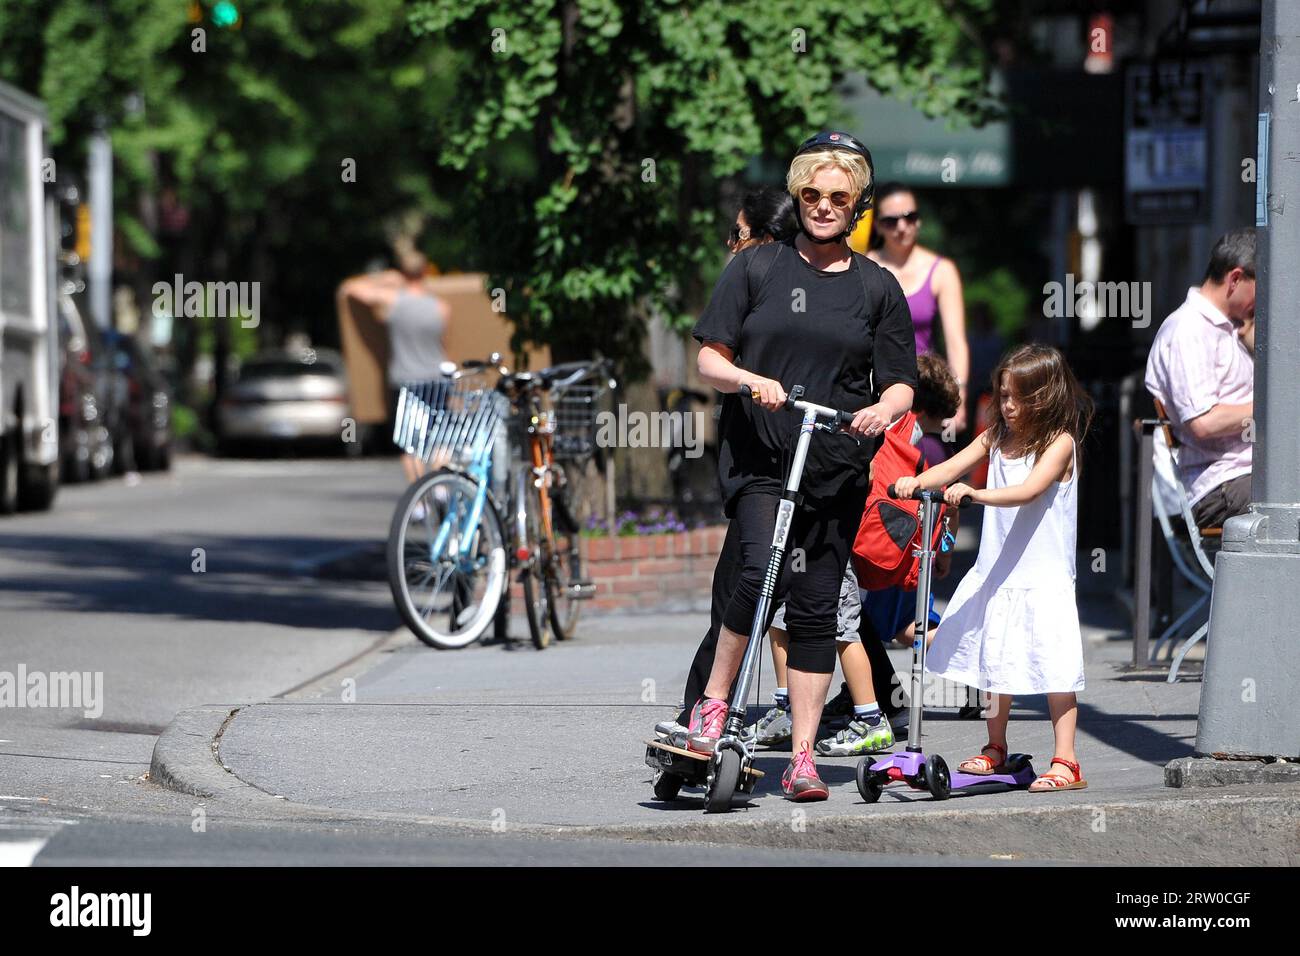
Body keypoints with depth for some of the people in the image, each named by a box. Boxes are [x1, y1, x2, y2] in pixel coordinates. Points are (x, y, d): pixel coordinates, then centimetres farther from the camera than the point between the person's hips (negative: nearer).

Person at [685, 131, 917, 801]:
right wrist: (749, 380, -16)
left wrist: (884, 410, -12)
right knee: (765, 574, -25)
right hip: (759, 459, -2)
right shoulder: (755, 268, 6)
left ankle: (803, 760, 6)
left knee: (816, 608, 1)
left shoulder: (878, 288, 10)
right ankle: (712, 701, -5)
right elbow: (709, 360, 5)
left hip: (838, 469, 2)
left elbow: (900, 383, 11)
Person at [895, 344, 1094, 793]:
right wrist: (916, 481, -21)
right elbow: (951, 468, -1)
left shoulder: (1059, 443, -11)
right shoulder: (996, 438, 9)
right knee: (996, 660, 15)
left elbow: (1027, 490, -26)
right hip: (995, 573, 7)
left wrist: (975, 493, -39)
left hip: (1042, 577, -7)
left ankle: (1065, 761, -9)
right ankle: (995, 749, 31)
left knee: (1053, 667, -10)